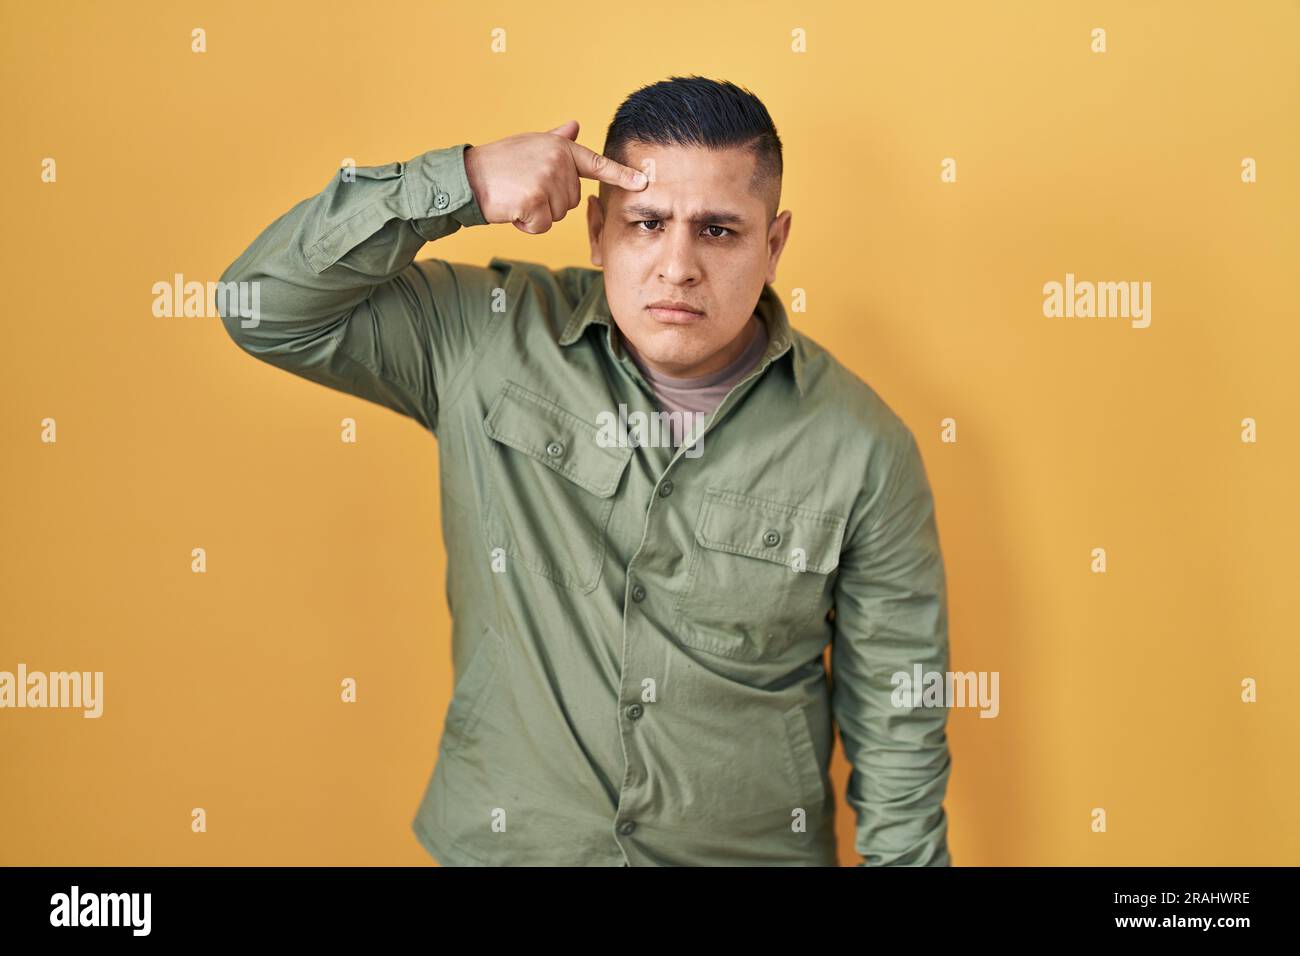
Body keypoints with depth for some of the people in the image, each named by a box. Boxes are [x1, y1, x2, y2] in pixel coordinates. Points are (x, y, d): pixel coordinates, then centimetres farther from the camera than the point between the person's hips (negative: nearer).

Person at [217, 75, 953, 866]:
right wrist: (461, 183, -26)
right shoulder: (485, 340, -12)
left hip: (756, 849, 0)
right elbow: (266, 307, -16)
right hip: (505, 843, 1)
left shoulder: (863, 448, -13)